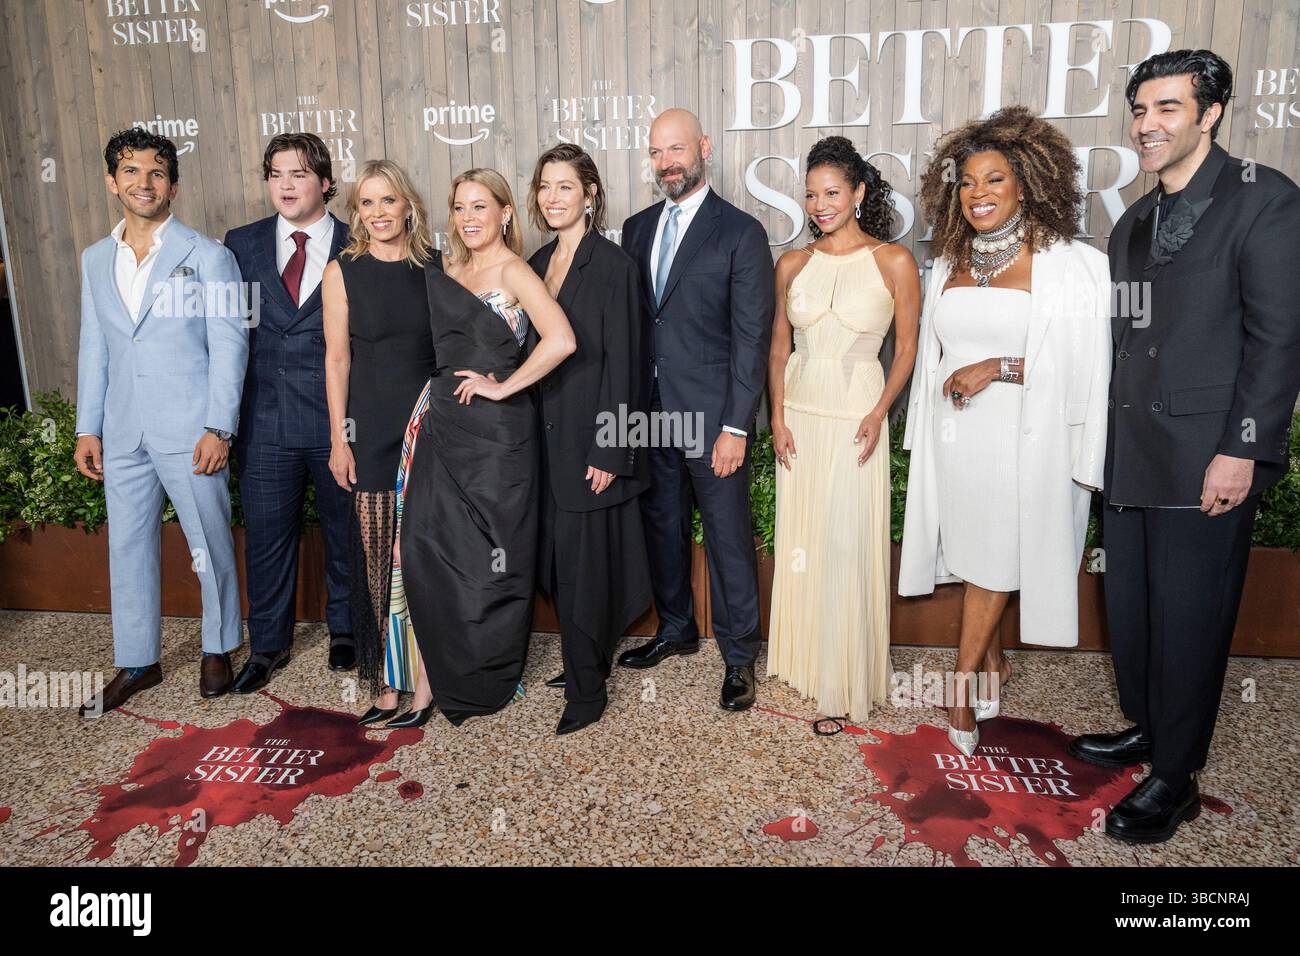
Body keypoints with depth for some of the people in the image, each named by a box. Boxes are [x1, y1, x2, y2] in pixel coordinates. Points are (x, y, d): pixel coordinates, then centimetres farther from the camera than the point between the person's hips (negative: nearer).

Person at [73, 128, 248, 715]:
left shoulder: (208, 256, -2)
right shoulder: (95, 260, 13)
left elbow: (228, 346, -7)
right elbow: (93, 349, 15)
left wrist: (218, 429, -14)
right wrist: (87, 429, 9)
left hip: (190, 431, -5)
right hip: (123, 435, 5)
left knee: (210, 545, 5)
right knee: (127, 549, 11)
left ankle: (218, 649, 24)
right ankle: (136, 662, 25)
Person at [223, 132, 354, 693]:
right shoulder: (242, 245, 6)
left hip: (338, 420, -2)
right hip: (265, 421, 2)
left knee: (344, 532, 12)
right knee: (265, 537, 10)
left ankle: (344, 628, 33)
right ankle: (267, 645, 27)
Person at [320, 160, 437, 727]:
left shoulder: (436, 267, 5)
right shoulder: (342, 273, 2)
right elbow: (337, 359, 2)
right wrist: (339, 439, -1)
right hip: (373, 429, 0)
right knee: (379, 551, 3)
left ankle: (423, 673, 15)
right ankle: (389, 676, 15)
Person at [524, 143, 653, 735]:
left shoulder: (613, 264, -10)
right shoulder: (536, 264, 12)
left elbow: (622, 363, -13)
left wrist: (607, 451, -16)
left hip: (590, 439, -7)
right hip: (545, 436, 7)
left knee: (585, 564, -1)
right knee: (558, 561, 14)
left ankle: (587, 691, 13)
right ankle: (586, 663, 31)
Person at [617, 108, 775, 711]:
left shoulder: (740, 233, -6)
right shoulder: (637, 229, 11)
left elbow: (752, 337, -10)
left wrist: (736, 427, -14)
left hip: (711, 416, -5)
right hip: (650, 412, 6)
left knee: (728, 537, 4)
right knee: (662, 527, 17)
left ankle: (739, 655, 20)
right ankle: (676, 629, 37)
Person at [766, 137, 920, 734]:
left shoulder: (893, 261, -4)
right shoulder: (792, 264, 6)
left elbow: (906, 348, -1)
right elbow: (778, 348, 8)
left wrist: (878, 413, -13)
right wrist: (778, 416, -2)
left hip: (854, 420, -3)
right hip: (799, 416, 4)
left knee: (847, 548, -2)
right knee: (800, 543, 10)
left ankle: (842, 687, 11)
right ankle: (805, 659, 29)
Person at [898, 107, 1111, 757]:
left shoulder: (1069, 265, -6)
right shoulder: (948, 266, 11)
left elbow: (1080, 364, -10)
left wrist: (998, 368, -17)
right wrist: (925, 433, 14)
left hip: (1021, 439, -5)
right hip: (954, 435, 5)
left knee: (993, 558, 2)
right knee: (970, 552, 12)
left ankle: (964, 682, 14)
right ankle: (992, 663, 30)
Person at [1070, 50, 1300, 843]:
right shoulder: (1134, 223, 16)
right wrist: (1108, 443, 12)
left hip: (1206, 460, -6)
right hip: (1131, 460, 7)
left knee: (1189, 618, 2)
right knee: (1130, 606, 14)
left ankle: (1175, 778, 17)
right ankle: (1146, 728, 34)